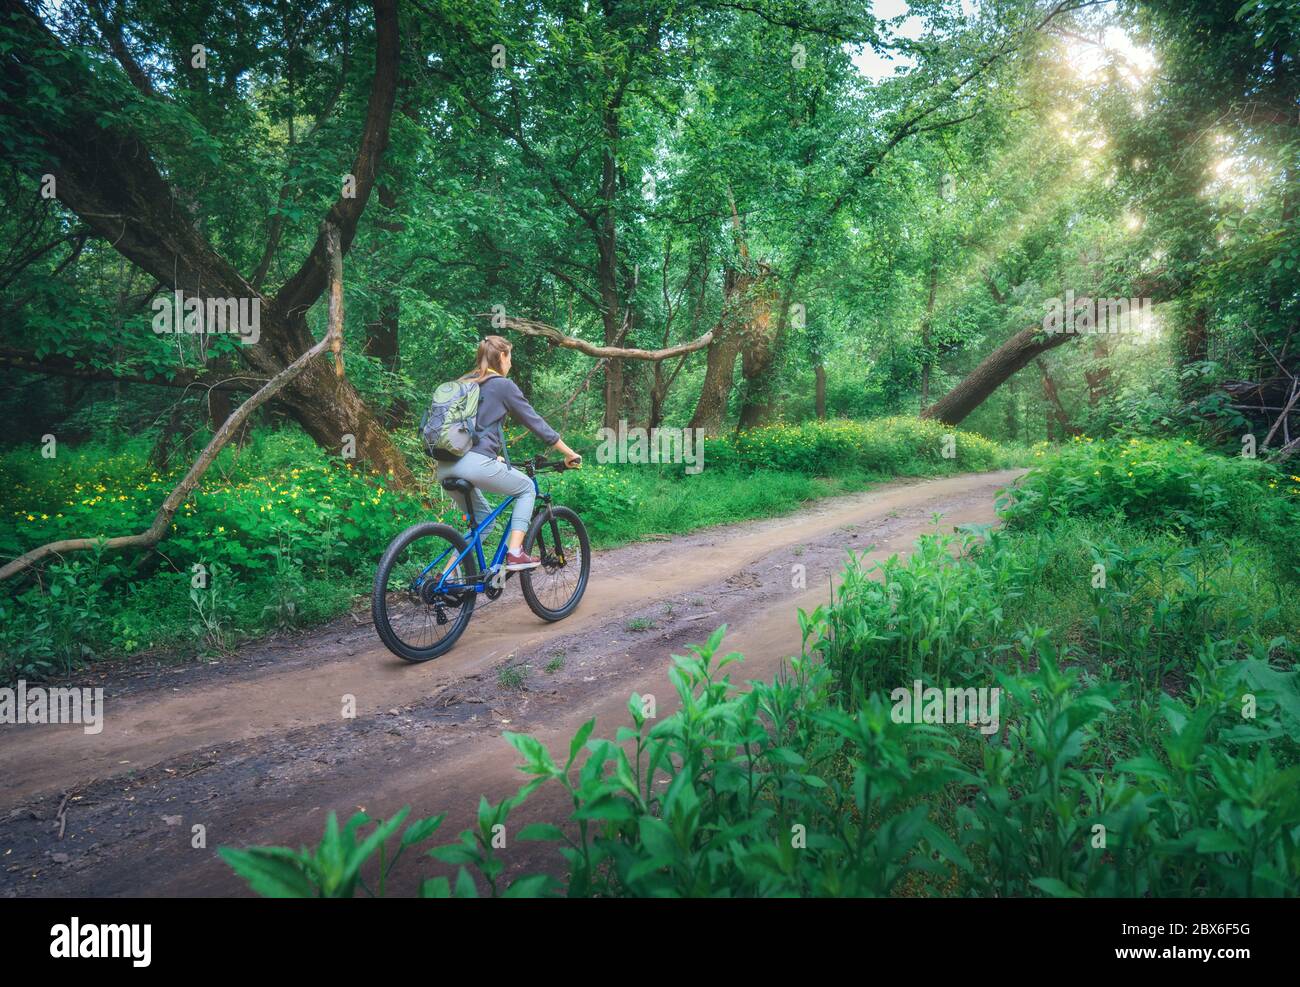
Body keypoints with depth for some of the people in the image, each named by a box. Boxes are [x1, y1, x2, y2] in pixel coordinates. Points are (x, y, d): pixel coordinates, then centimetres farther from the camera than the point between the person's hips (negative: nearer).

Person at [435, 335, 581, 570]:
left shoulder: (463, 384, 22)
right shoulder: (503, 385, 2)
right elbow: (536, 423, 4)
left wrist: (495, 455, 44)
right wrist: (569, 453, 12)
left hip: (445, 466, 7)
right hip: (476, 463, -7)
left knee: (483, 518, 23)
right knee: (527, 488, 16)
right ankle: (515, 553, 4)